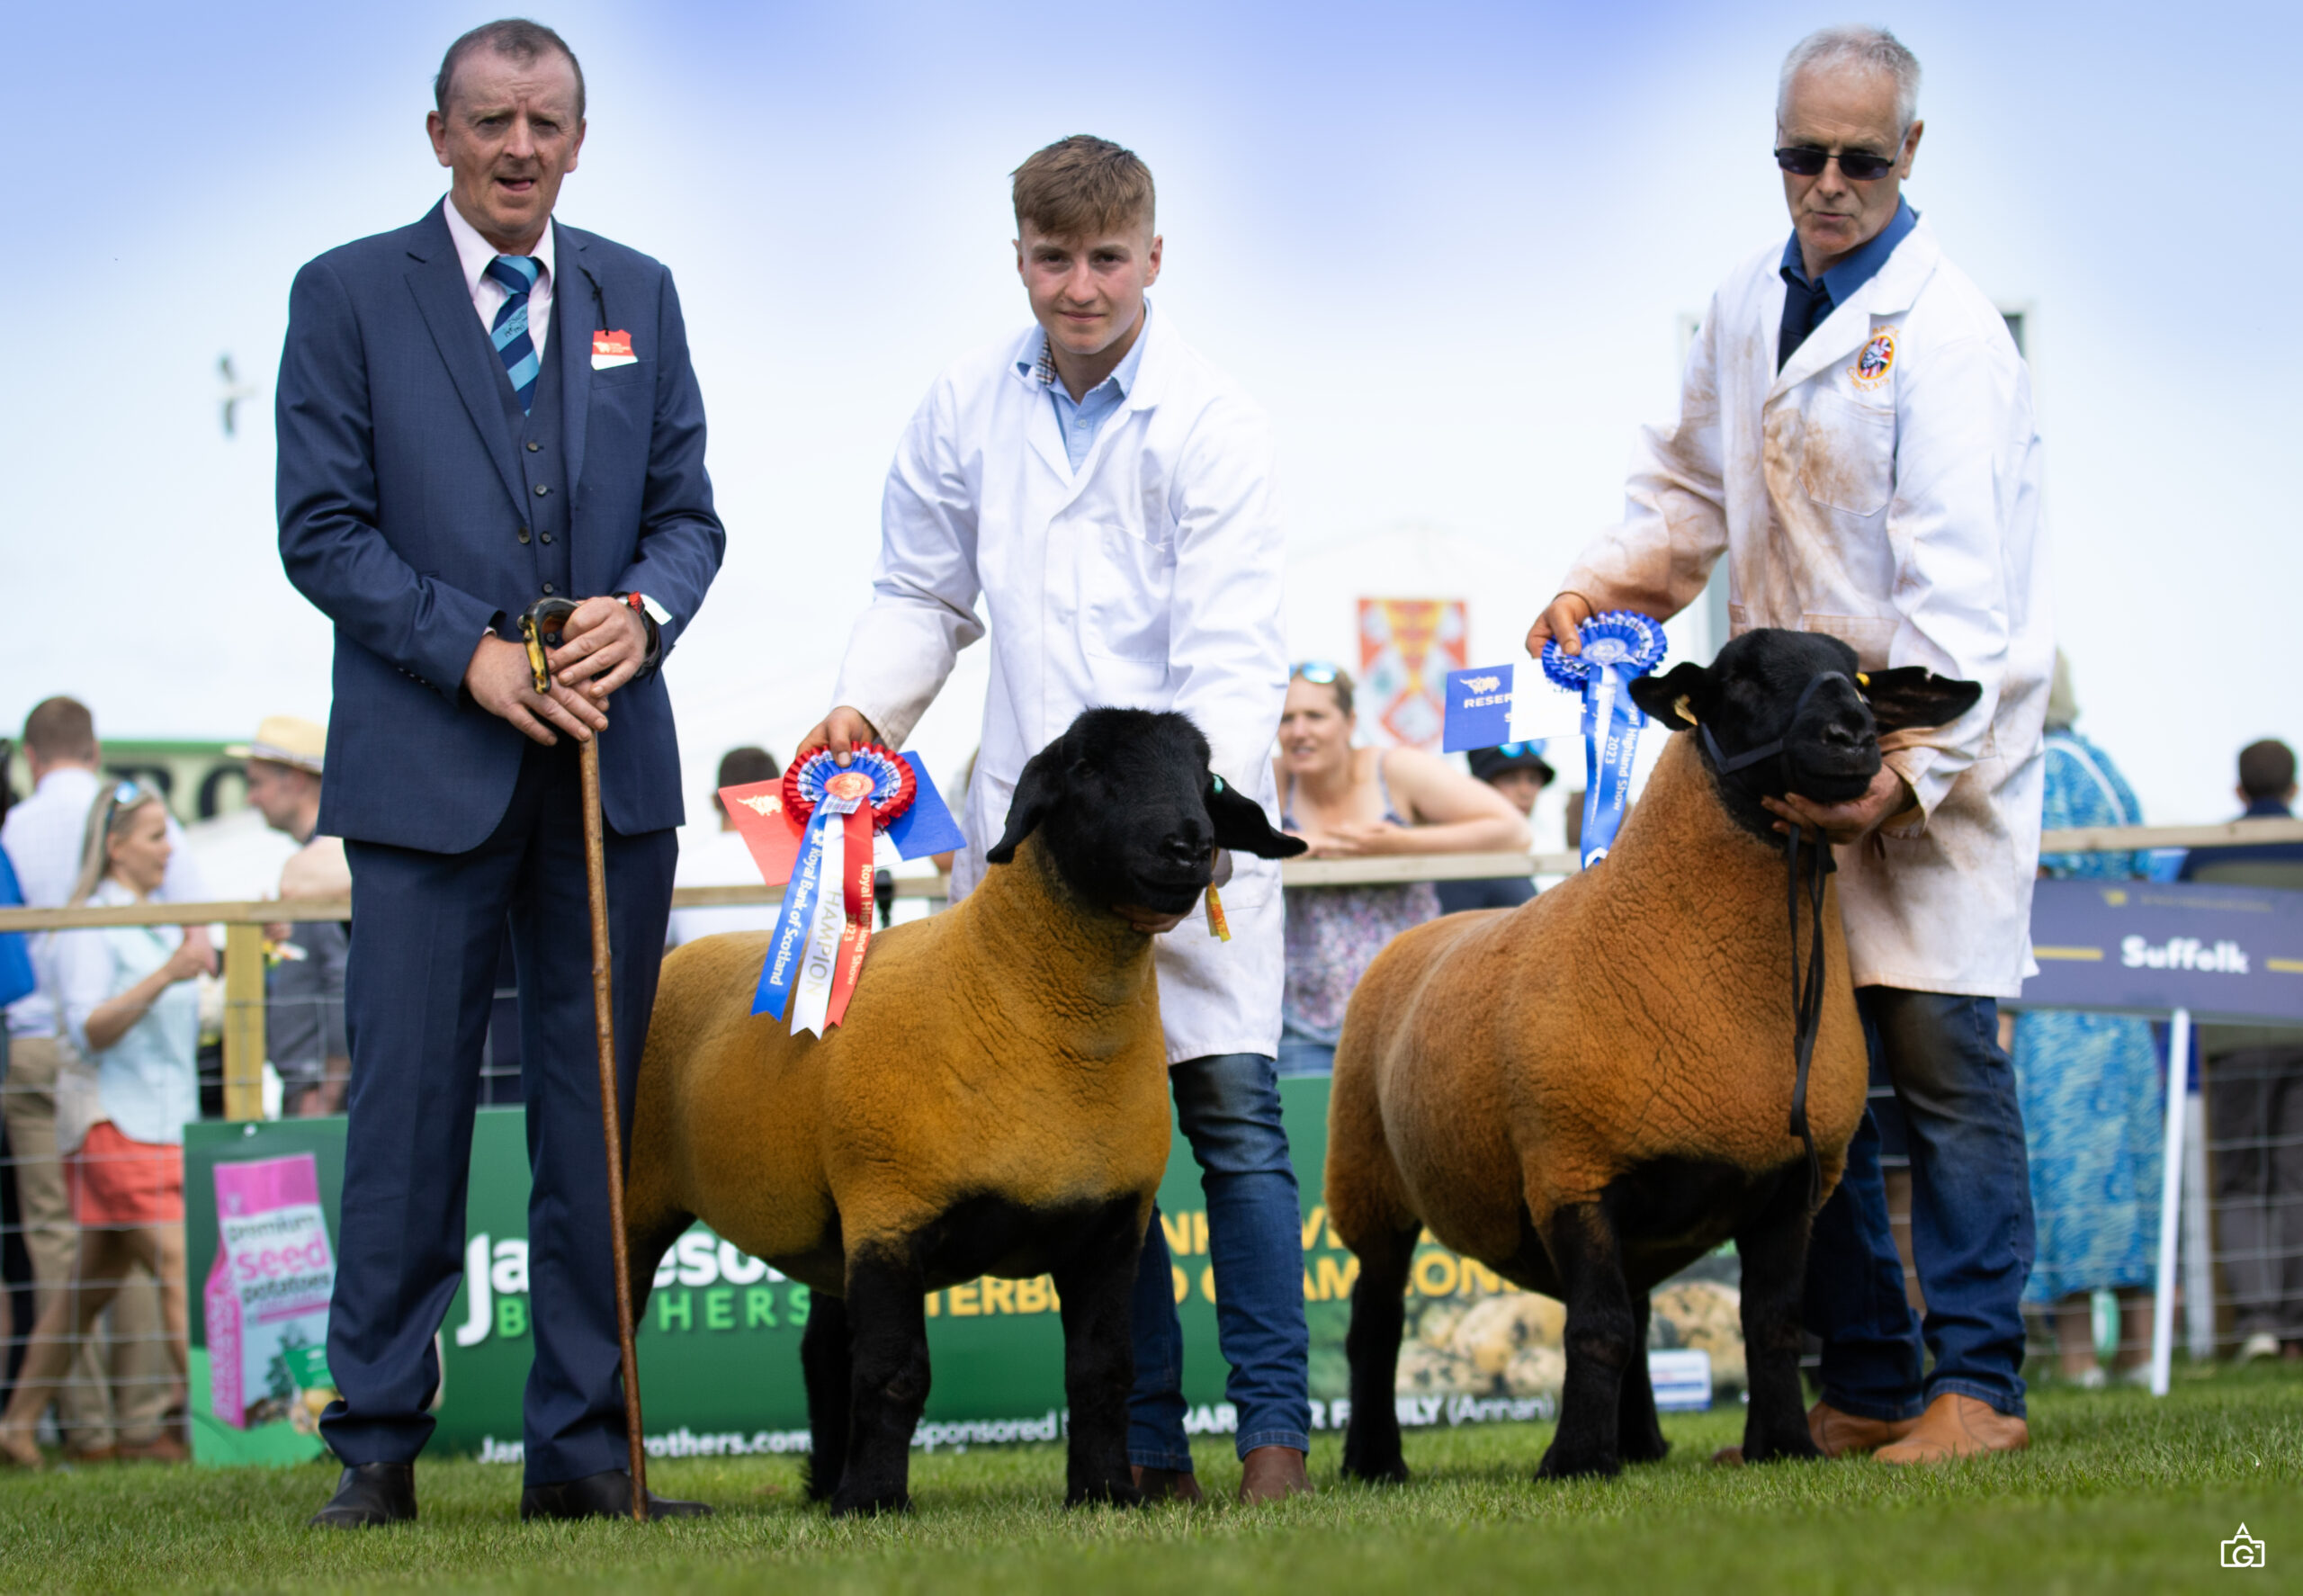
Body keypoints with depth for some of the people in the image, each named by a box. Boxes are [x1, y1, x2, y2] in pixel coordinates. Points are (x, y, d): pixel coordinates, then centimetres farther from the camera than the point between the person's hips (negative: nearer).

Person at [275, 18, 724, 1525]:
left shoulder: (637, 295, 12)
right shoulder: (349, 294, 1)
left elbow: (689, 510, 11)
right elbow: (321, 528, -3)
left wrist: (642, 608, -11)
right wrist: (472, 655, -14)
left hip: (612, 766, 3)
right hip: (427, 770, -3)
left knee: (599, 1111, 5)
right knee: (410, 1105, -3)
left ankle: (586, 1447, 10)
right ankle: (377, 1447, 3)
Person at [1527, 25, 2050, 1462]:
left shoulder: (1944, 332, -13)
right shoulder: (1749, 309, 11)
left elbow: (1958, 585, -21)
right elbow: (1692, 489, 27)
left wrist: (1906, 771, -30)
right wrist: (1604, 584, 8)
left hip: (1939, 750, -7)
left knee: (1942, 1056, -9)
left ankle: (1977, 1384, -4)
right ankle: (1867, 1383, 15)